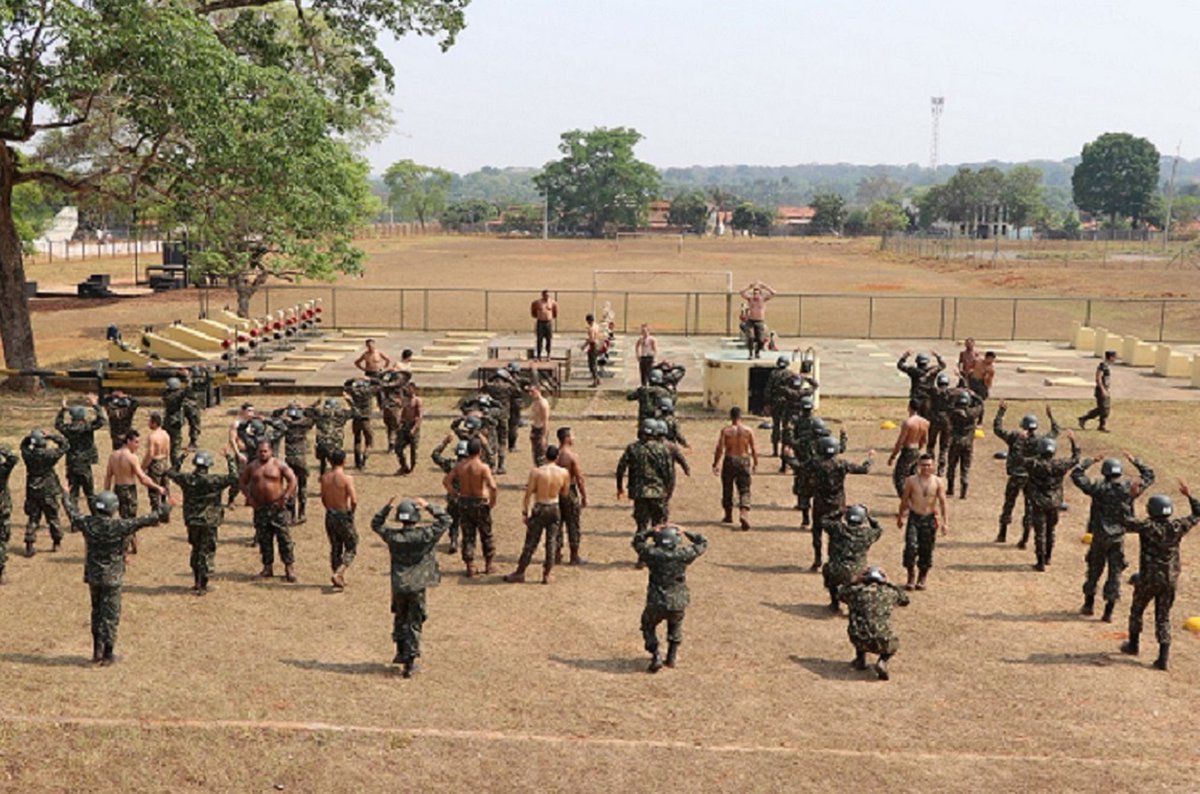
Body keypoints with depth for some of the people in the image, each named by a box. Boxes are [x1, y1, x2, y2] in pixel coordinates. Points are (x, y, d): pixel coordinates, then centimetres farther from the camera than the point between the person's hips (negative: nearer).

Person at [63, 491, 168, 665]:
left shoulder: (86, 523, -7)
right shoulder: (118, 527, -19)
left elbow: (73, 513, 14)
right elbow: (145, 521, -16)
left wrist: (65, 497, 33)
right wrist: (166, 508, -6)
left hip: (93, 576, 5)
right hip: (111, 578, -5)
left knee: (96, 612, 20)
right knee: (110, 616, 5)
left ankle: (97, 651, 25)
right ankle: (107, 655, 10)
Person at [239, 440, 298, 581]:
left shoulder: (279, 465, -4)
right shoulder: (252, 466, 7)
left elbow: (292, 480, -6)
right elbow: (242, 482, 15)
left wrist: (285, 497, -12)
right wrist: (249, 498, 3)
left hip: (277, 507, -4)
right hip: (259, 507, 4)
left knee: (284, 537, -4)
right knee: (264, 539, 9)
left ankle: (289, 567, 1)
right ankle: (268, 567, 19)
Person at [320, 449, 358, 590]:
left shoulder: (324, 477, 1)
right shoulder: (347, 478, -17)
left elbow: (323, 498, 9)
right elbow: (354, 501, -20)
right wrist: (351, 511, -1)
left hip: (330, 515, 6)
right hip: (344, 516, -5)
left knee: (335, 548, 16)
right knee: (351, 548, 8)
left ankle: (340, 579, 22)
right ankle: (338, 574, -9)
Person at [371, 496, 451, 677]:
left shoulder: (392, 535, -8)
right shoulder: (424, 535, -16)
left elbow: (376, 524, 12)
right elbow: (445, 520, -6)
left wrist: (387, 507, 5)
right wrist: (428, 507, -7)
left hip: (398, 587, 3)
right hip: (417, 587, -3)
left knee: (400, 619, 24)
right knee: (414, 624, 5)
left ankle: (401, 653, 31)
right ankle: (410, 662, 5)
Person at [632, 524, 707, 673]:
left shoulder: (652, 553, -6)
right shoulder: (684, 554, -6)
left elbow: (637, 540, 14)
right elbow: (702, 544, 12)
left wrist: (651, 530, 11)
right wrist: (686, 532, 15)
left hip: (656, 604, -1)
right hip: (678, 604, 2)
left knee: (648, 626, 25)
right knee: (676, 623, 34)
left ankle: (656, 657, 8)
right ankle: (672, 656, 29)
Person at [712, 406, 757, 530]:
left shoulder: (725, 431, -7)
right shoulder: (748, 431, -3)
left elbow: (720, 449, -9)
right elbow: (753, 450, 1)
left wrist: (716, 464, -2)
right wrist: (755, 463, 13)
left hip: (729, 461, 0)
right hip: (744, 461, 0)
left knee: (727, 489, 15)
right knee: (744, 490, 2)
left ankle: (728, 516, 25)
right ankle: (744, 513, -20)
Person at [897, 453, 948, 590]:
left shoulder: (938, 482, -2)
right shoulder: (911, 481, -1)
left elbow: (942, 502, -2)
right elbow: (904, 500, 9)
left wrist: (945, 522, -7)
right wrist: (900, 517, 14)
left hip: (930, 519, 0)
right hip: (914, 517, 0)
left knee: (926, 550, 5)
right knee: (911, 547, -12)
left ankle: (922, 579, 21)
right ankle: (911, 577, 2)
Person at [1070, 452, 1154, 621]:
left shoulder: (1098, 488, -11)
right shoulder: (1129, 488, -6)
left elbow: (1076, 475, -4)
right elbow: (1149, 476, 10)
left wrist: (1090, 461, 2)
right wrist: (1135, 461, 15)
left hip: (1100, 536, -1)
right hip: (1119, 537, 1)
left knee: (1094, 569, 16)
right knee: (1115, 572, 6)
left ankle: (1089, 604, 26)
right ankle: (1108, 612, 6)